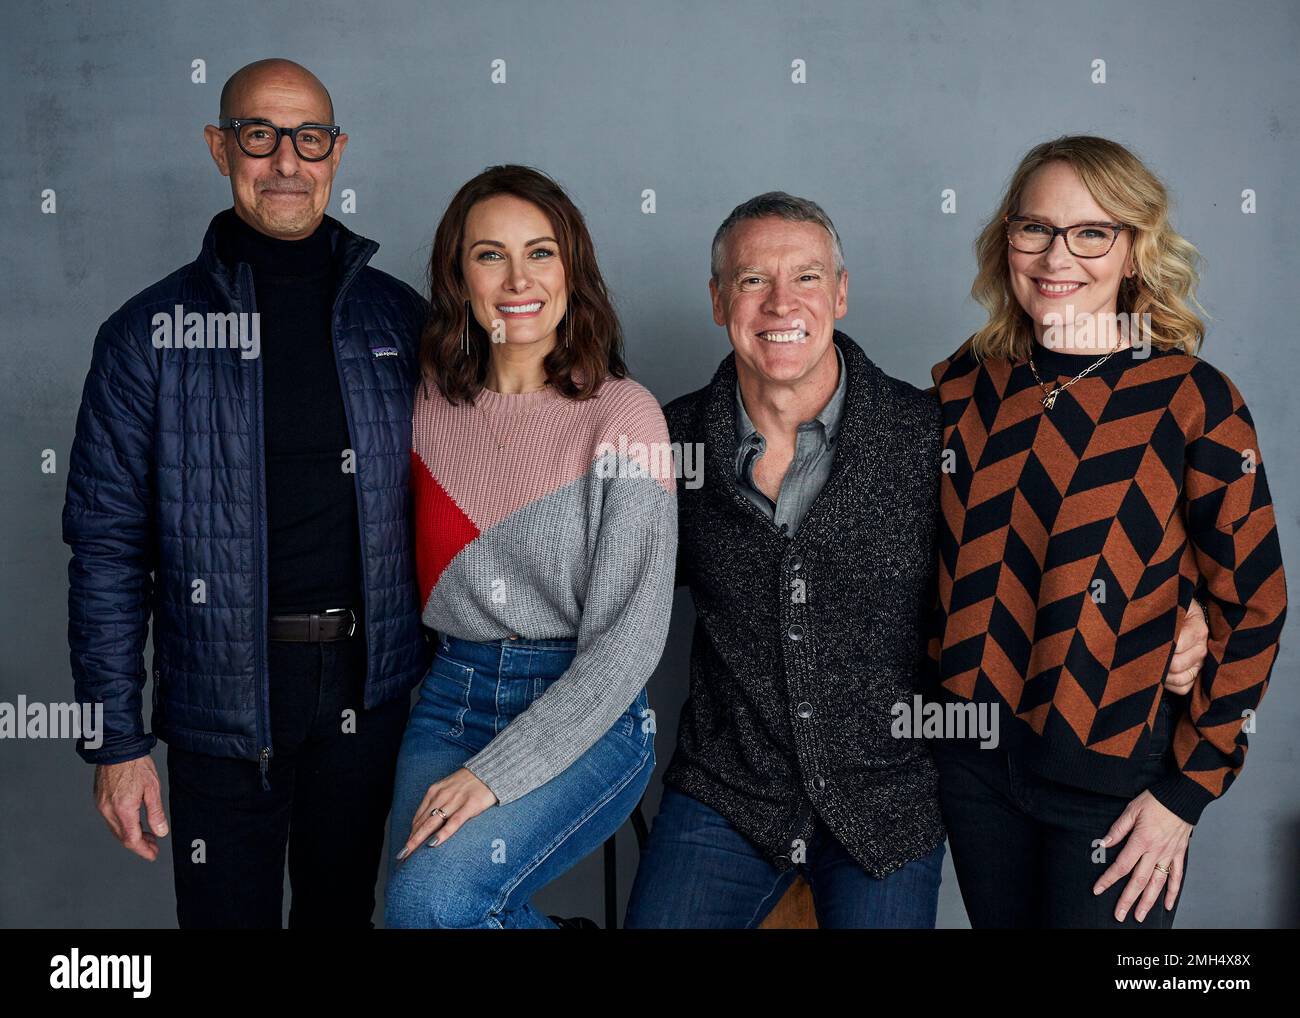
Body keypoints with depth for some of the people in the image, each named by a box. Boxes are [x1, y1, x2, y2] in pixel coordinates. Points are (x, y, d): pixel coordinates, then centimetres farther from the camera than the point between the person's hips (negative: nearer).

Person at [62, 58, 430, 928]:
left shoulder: (399, 317, 2)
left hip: (368, 684, 2)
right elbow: (108, 542, -4)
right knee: (229, 913, 11)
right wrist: (117, 740, -7)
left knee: (343, 908, 19)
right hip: (225, 694, -2)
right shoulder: (152, 332, -4)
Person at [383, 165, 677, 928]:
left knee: (430, 895, -24)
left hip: (590, 718, -3)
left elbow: (629, 637, -12)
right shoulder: (432, 405, 6)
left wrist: (496, 772, -18)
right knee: (417, 898, -21)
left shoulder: (624, 415, -8)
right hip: (454, 696, 4)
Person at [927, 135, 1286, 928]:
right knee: (1001, 922, 19)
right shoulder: (965, 385, 0)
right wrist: (933, 705, 6)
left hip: (1113, 774, -3)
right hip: (972, 758, 4)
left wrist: (1187, 790, -9)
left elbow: (1252, 605, -8)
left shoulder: (1193, 401, -11)